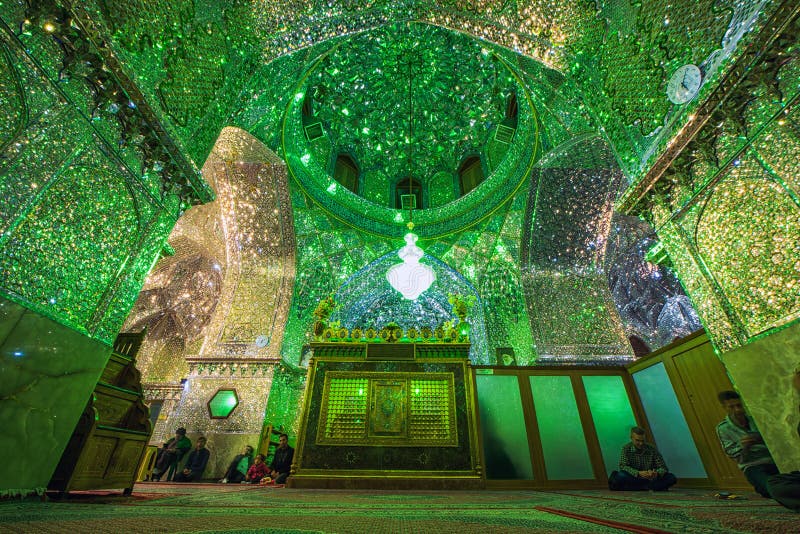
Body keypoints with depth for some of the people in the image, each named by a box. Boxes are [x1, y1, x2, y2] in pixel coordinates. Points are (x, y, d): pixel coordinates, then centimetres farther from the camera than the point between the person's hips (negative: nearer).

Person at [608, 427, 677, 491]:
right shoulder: (626, 448, -7)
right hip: (634, 478, -3)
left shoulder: (652, 449, -1)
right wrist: (638, 473, -32)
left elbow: (663, 468, -2)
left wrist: (656, 473, -25)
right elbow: (623, 466, -15)